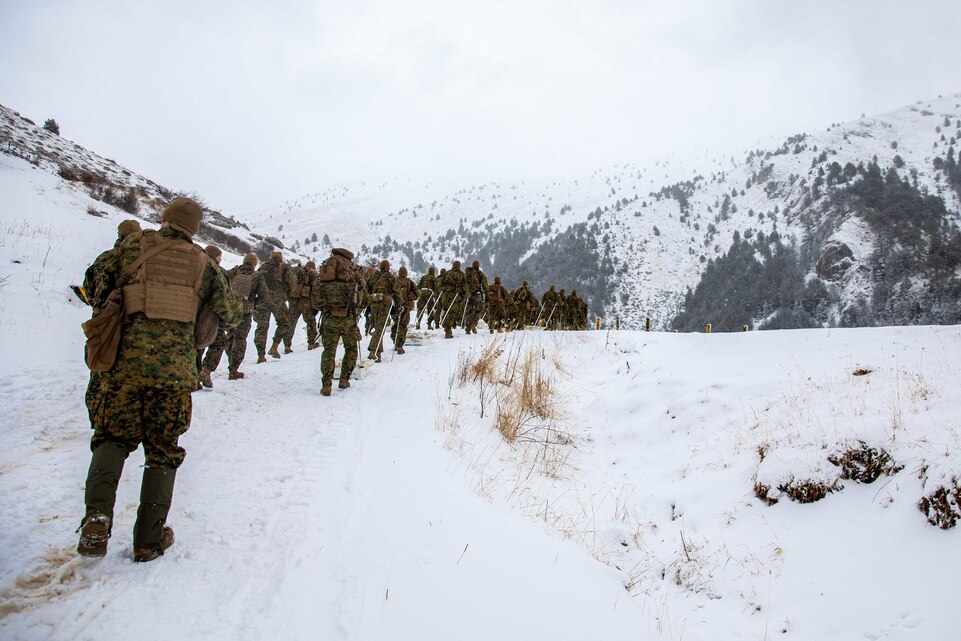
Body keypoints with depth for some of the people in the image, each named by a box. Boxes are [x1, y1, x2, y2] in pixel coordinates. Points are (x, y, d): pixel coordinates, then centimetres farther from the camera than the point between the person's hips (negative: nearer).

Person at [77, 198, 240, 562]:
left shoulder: (134, 245, 8)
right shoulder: (202, 262, 10)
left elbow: (99, 292, 7)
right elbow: (230, 315, 13)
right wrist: (238, 306, 35)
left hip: (128, 360, 0)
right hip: (176, 368, 0)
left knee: (112, 438, 14)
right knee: (162, 451, 11)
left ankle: (97, 517, -9)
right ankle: (149, 540, 14)